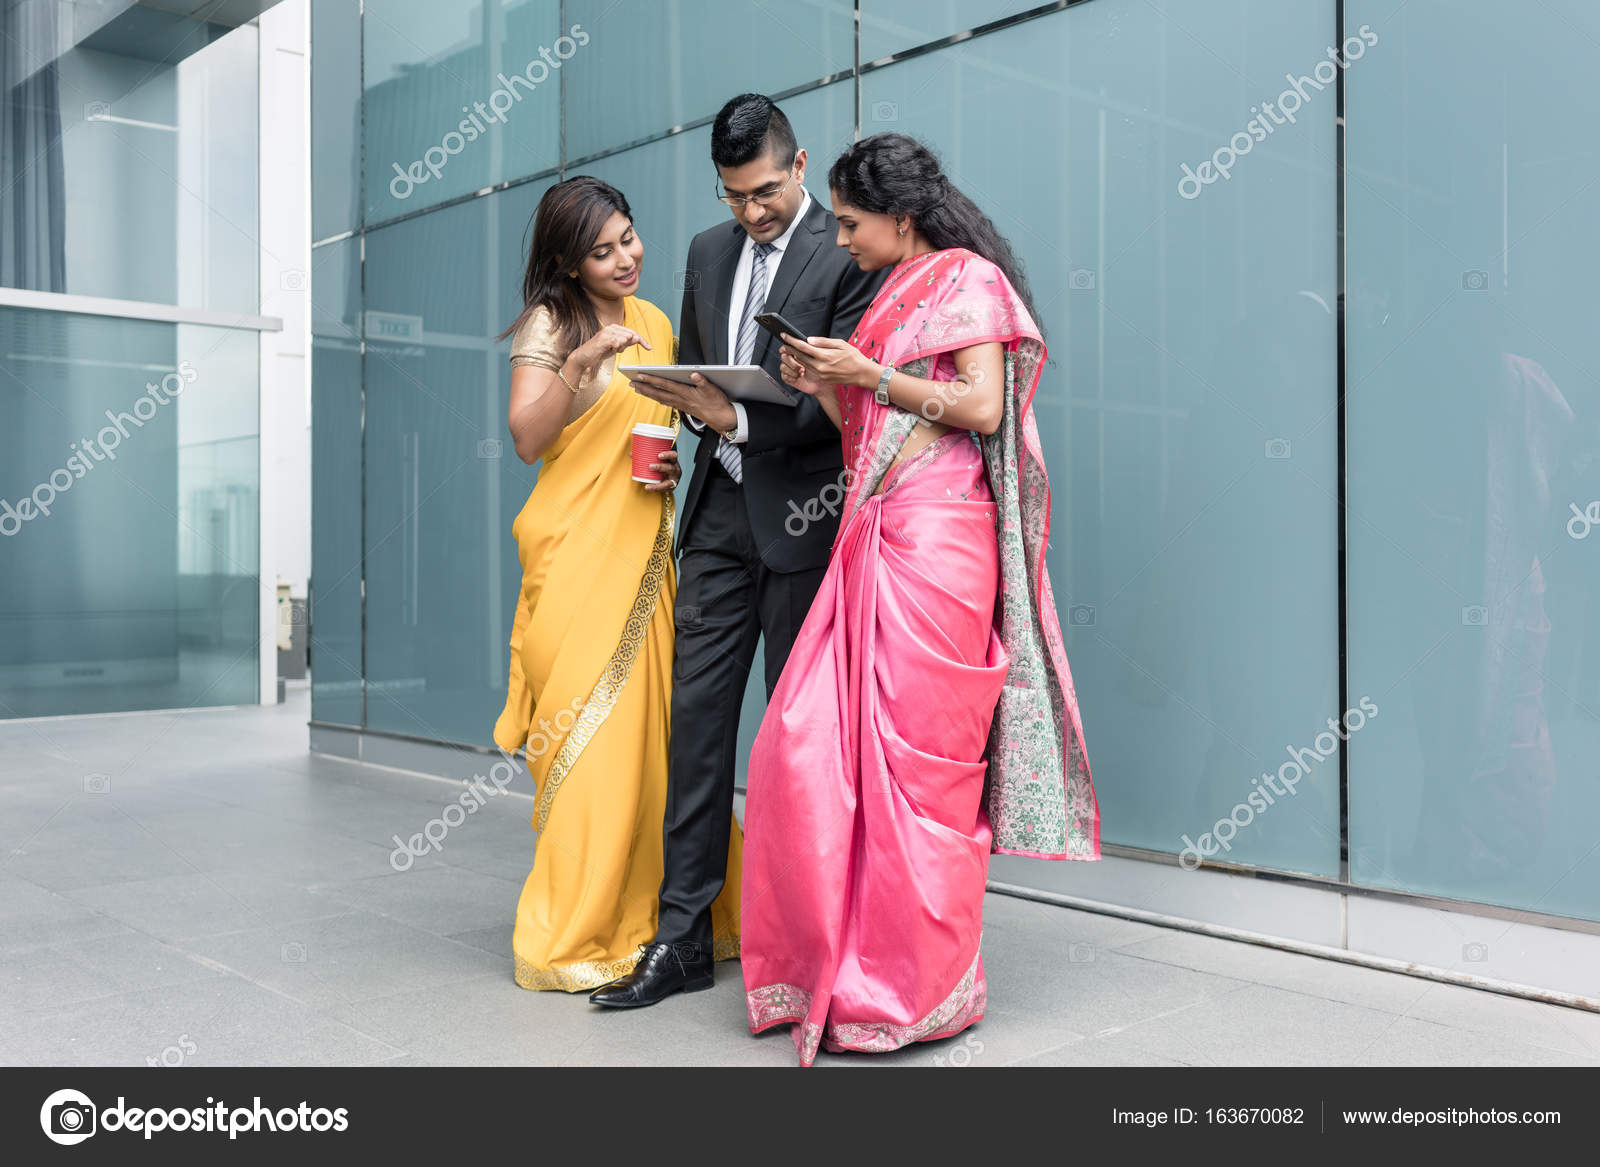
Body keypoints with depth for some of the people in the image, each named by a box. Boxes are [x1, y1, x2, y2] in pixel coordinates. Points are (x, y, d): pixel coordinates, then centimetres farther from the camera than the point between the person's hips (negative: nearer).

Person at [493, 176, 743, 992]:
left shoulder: (655, 325, 16)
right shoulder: (548, 324, -1)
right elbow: (528, 439, -10)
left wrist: (672, 465, 4)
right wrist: (581, 360, -23)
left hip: (644, 549, 6)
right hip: (576, 550, -5)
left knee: (646, 721, 4)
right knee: (586, 733, -7)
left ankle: (640, 916, 16)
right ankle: (572, 938, 2)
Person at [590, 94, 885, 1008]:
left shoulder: (846, 255, -5)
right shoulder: (708, 252, 16)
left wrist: (739, 419, -19)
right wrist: (697, 408, -1)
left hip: (801, 515, -5)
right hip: (721, 512, 6)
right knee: (698, 714, 3)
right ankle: (684, 938, 10)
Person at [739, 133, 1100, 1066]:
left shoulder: (968, 278, 1)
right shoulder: (896, 296, 24)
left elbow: (983, 406, -12)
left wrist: (868, 375, -8)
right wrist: (823, 387, 10)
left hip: (935, 540, -8)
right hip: (876, 539, 8)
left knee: (913, 755, -5)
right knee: (812, 746, 2)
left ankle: (917, 991, 7)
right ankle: (832, 964, 13)